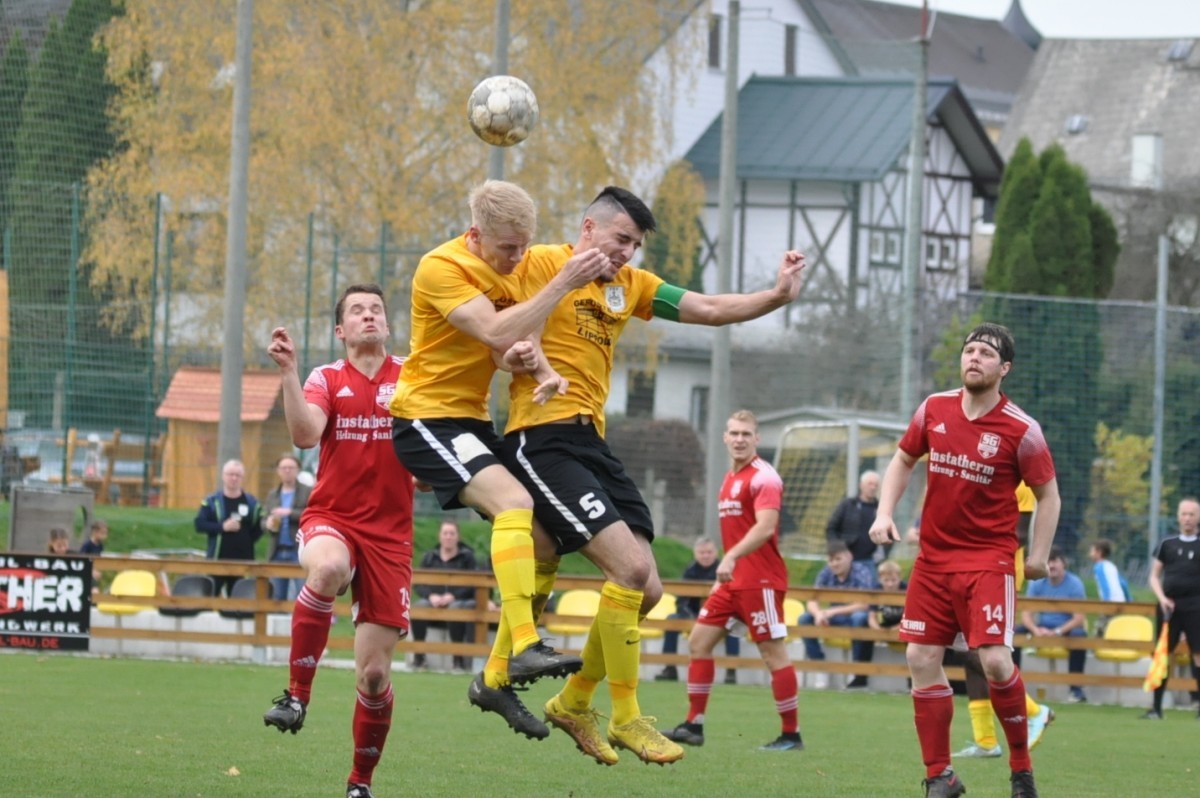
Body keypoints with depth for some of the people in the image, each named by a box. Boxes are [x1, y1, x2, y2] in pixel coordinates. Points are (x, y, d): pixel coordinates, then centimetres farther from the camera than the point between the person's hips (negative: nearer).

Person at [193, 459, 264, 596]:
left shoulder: (252, 503, 7)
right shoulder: (211, 501, 2)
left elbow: (258, 529, 8)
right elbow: (199, 524, -6)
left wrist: (246, 542, -7)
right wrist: (222, 527, -18)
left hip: (242, 561, 2)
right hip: (217, 560, -2)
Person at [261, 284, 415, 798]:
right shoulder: (327, 379, 3)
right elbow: (305, 435, -15)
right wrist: (288, 373, -25)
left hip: (390, 534, 1)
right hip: (331, 519, -1)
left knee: (374, 673, -1)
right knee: (328, 567, -40)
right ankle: (297, 693, -28)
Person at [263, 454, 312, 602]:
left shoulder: (309, 493, 1)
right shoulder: (272, 495, 16)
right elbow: (264, 520, 14)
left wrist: (290, 513, -19)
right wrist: (268, 524, -10)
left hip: (300, 552, -5)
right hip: (278, 553, 5)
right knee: (277, 597, 7)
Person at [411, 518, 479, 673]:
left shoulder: (467, 557, 7)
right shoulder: (429, 557, 15)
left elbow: (472, 585, -2)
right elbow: (419, 585, 6)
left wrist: (453, 596, -18)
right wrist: (431, 596, -15)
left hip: (458, 600, -2)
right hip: (433, 600, 2)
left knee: (456, 609, -39)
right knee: (419, 607, -32)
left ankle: (458, 658, -31)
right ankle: (418, 658, -30)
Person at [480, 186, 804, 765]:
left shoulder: (631, 285, 17)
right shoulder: (541, 264, -4)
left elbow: (711, 310, 16)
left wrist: (777, 296, 2)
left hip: (592, 443, 9)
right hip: (541, 439, -9)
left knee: (645, 591, 4)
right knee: (630, 566, -19)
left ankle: (574, 702, 23)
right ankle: (625, 718, -9)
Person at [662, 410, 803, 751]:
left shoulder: (763, 477, -11)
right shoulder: (730, 479, 16)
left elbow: (765, 527, -24)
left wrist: (732, 557, -34)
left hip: (761, 581, -9)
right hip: (733, 581, 9)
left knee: (774, 653, -6)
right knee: (699, 642, 6)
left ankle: (791, 735, -1)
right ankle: (693, 725, 9)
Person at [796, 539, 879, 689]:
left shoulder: (862, 573, -14)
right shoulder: (826, 574, 0)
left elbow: (863, 605, -22)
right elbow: (812, 602, -3)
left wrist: (833, 612, -28)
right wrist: (818, 613, -28)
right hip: (835, 621, 5)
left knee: (859, 618, -39)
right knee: (805, 619, -14)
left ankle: (860, 674, -30)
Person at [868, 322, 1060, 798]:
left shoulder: (1021, 431, -10)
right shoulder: (934, 410, 2)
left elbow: (1048, 494, 0)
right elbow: (903, 460, 16)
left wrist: (1038, 555, -6)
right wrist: (885, 513, 3)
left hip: (989, 559, -5)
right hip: (933, 558, 5)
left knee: (995, 660, -17)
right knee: (922, 659, 0)